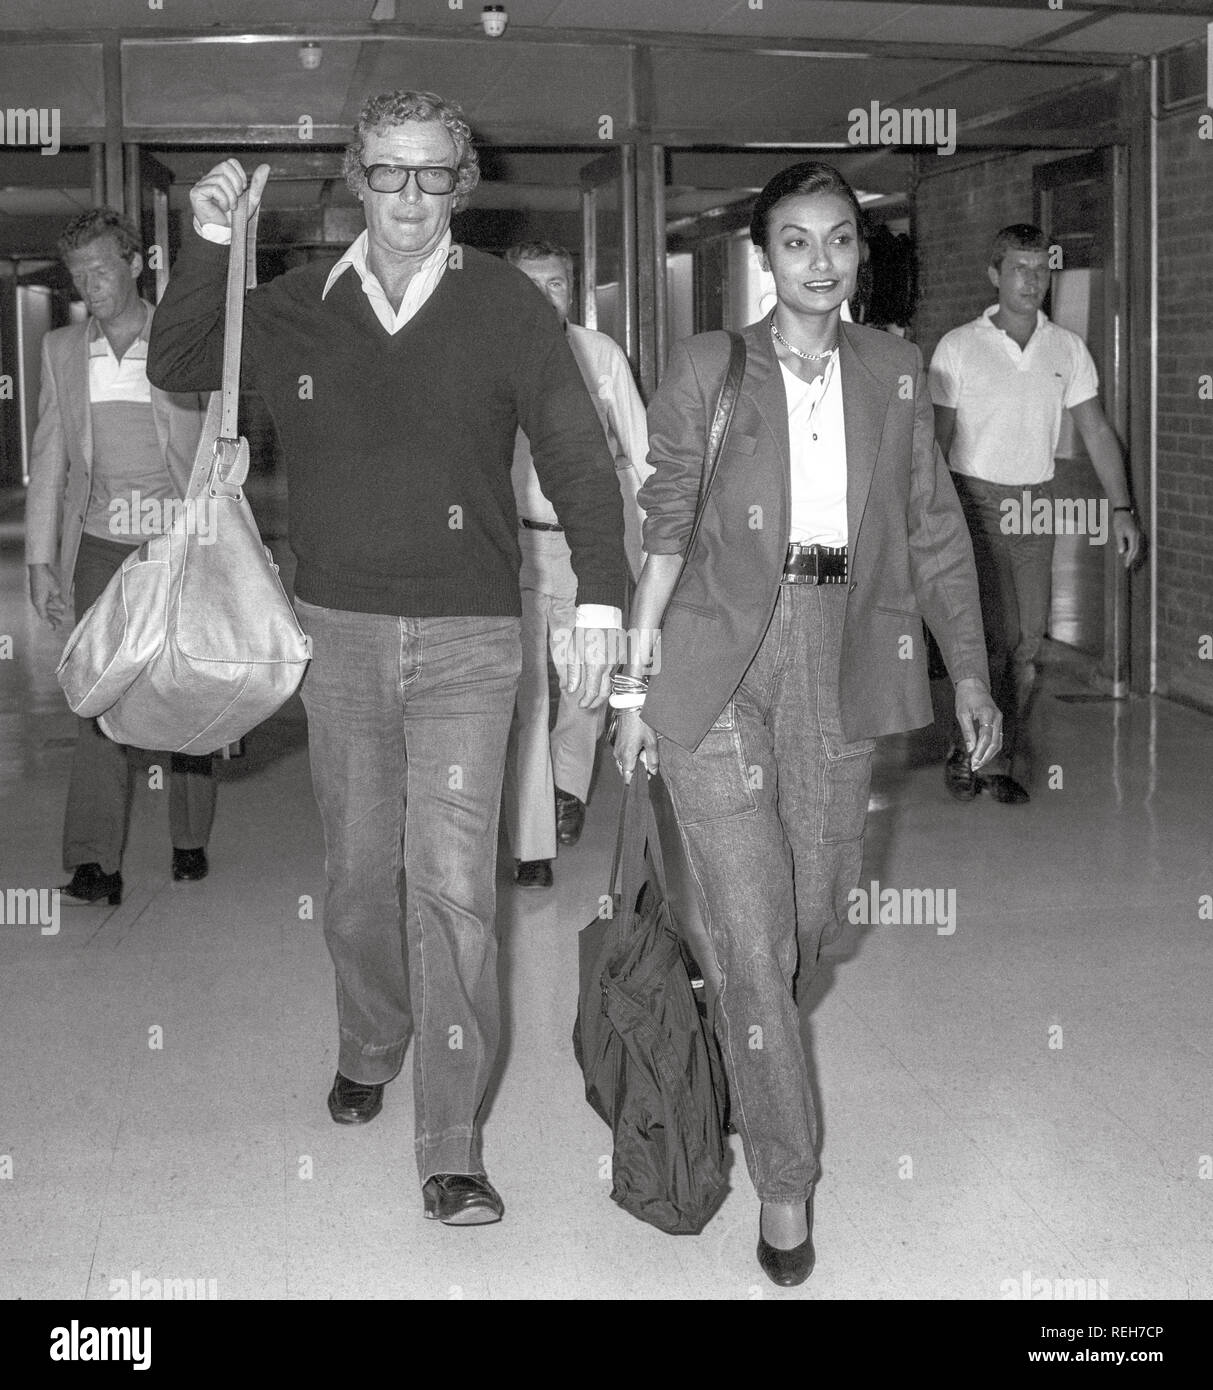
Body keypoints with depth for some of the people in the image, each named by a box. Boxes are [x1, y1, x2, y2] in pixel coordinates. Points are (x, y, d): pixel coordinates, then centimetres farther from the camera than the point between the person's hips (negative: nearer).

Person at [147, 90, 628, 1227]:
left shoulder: (506, 308, -2)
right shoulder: (298, 308, 5)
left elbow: (575, 459, -2)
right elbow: (175, 366, 12)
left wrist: (600, 602, -11)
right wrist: (209, 244, -2)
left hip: (467, 636, -3)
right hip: (339, 631, 3)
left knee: (451, 884, -9)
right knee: (358, 873, 14)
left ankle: (452, 1148, -3)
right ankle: (369, 1048, 41)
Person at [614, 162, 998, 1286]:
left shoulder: (894, 371, 7)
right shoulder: (706, 368, -2)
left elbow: (934, 530, 10)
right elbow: (663, 527, 0)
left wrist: (969, 670, 4)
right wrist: (636, 681, -2)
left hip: (842, 668, 4)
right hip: (718, 666, -3)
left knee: (815, 909, 12)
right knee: (751, 930, -4)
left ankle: (733, 1061, 43)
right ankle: (784, 1177, 10)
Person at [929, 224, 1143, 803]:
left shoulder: (1067, 348, 6)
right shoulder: (958, 347, -3)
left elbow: (1096, 429, 9)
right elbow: (938, 440, -1)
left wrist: (1122, 507, 3)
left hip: (1036, 504, 3)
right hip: (976, 500, -3)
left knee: (1027, 637, 3)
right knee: (994, 635, -10)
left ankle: (1003, 758, 16)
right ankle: (975, 751, 8)